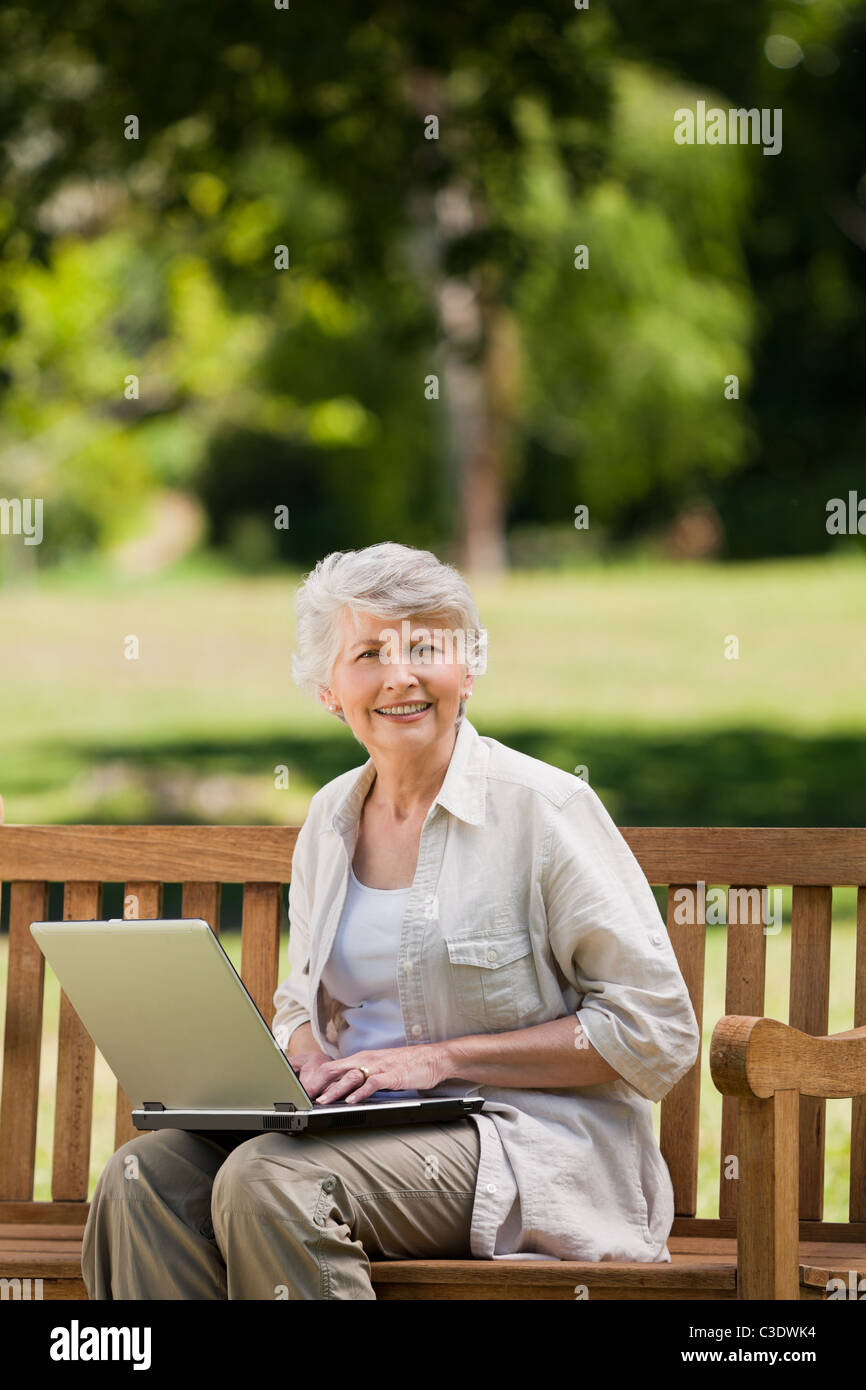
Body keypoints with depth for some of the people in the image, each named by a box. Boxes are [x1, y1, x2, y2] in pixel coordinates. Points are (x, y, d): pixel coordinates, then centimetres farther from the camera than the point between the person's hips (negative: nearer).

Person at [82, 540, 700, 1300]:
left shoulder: (544, 807, -7)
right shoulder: (331, 818, 13)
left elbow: (658, 1033, -9)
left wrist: (444, 1058, -13)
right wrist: (312, 1061, 0)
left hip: (527, 1142, -6)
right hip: (369, 1131, 6)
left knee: (270, 1180, -32)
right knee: (146, 1175, -21)